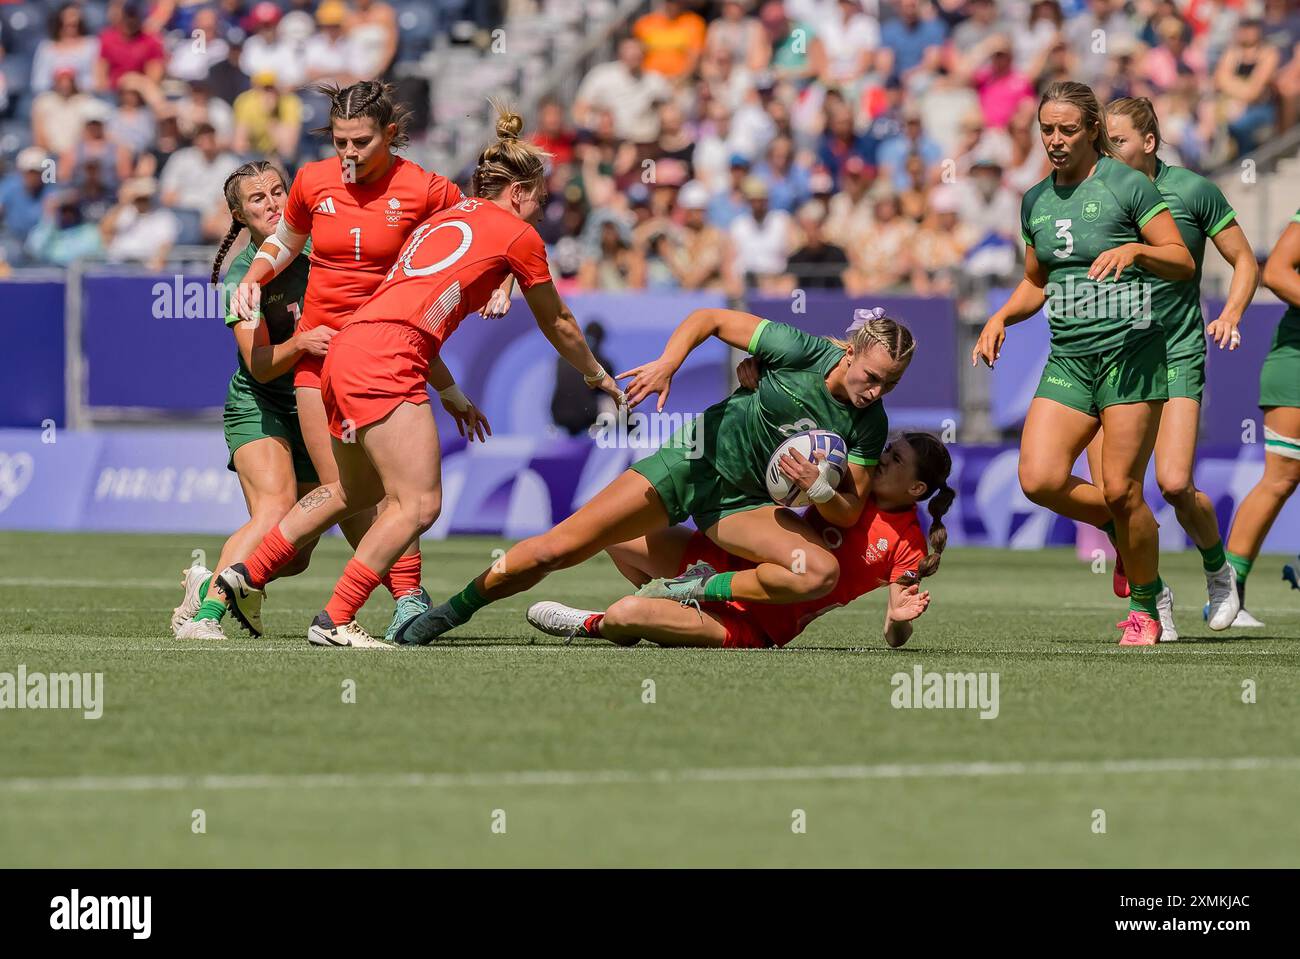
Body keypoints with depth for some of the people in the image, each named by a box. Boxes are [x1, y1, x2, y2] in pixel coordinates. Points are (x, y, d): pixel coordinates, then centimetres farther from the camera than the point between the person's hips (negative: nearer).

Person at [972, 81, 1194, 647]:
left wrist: (1136, 249, -23)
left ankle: (1146, 605, 13)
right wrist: (1001, 317, 7)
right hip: (1068, 360, 5)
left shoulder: (1127, 186, -4)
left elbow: (1183, 263, -5)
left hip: (1129, 351, -5)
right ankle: (1121, 529, 16)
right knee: (1038, 479, -12)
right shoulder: (1036, 202, 13)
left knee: (1121, 491, -8)